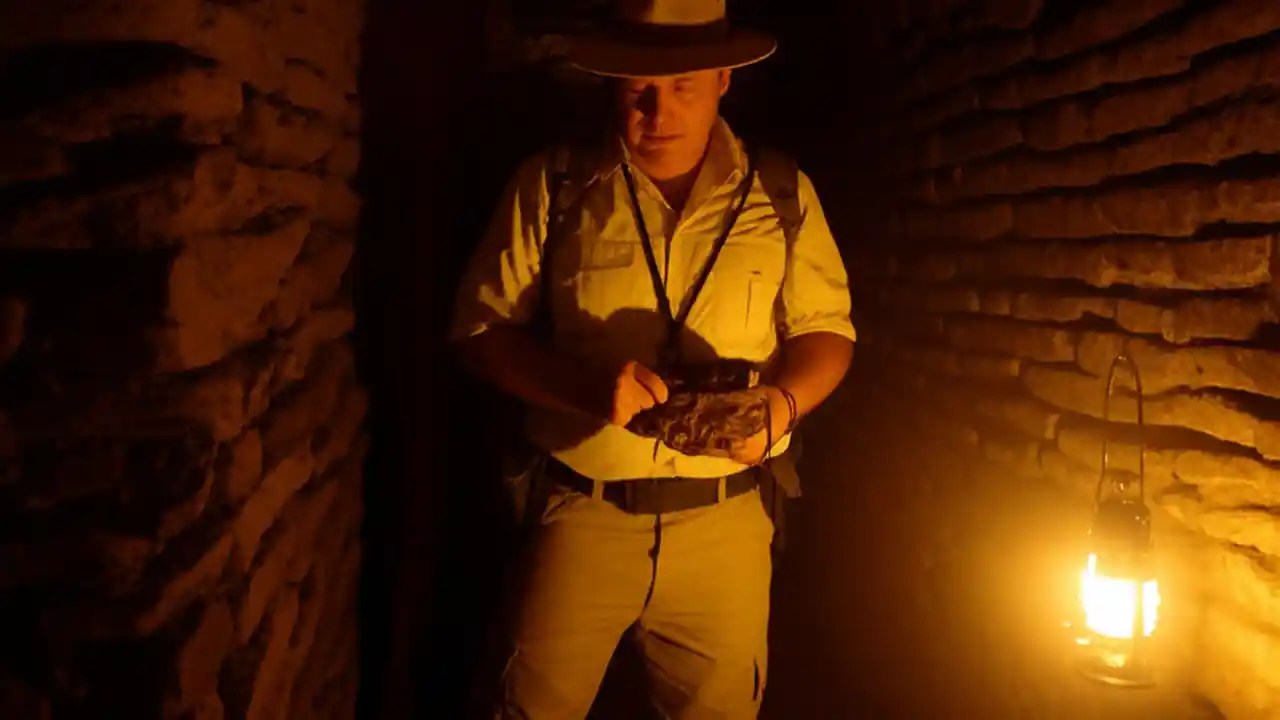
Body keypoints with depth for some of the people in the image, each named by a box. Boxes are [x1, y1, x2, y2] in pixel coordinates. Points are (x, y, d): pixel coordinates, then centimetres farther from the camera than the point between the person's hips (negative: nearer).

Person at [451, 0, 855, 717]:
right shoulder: (554, 186, 0)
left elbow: (828, 328, 9)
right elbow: (483, 327, -2)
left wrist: (783, 400, -14)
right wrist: (589, 385, -20)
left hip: (726, 521, 1)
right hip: (581, 515, -1)